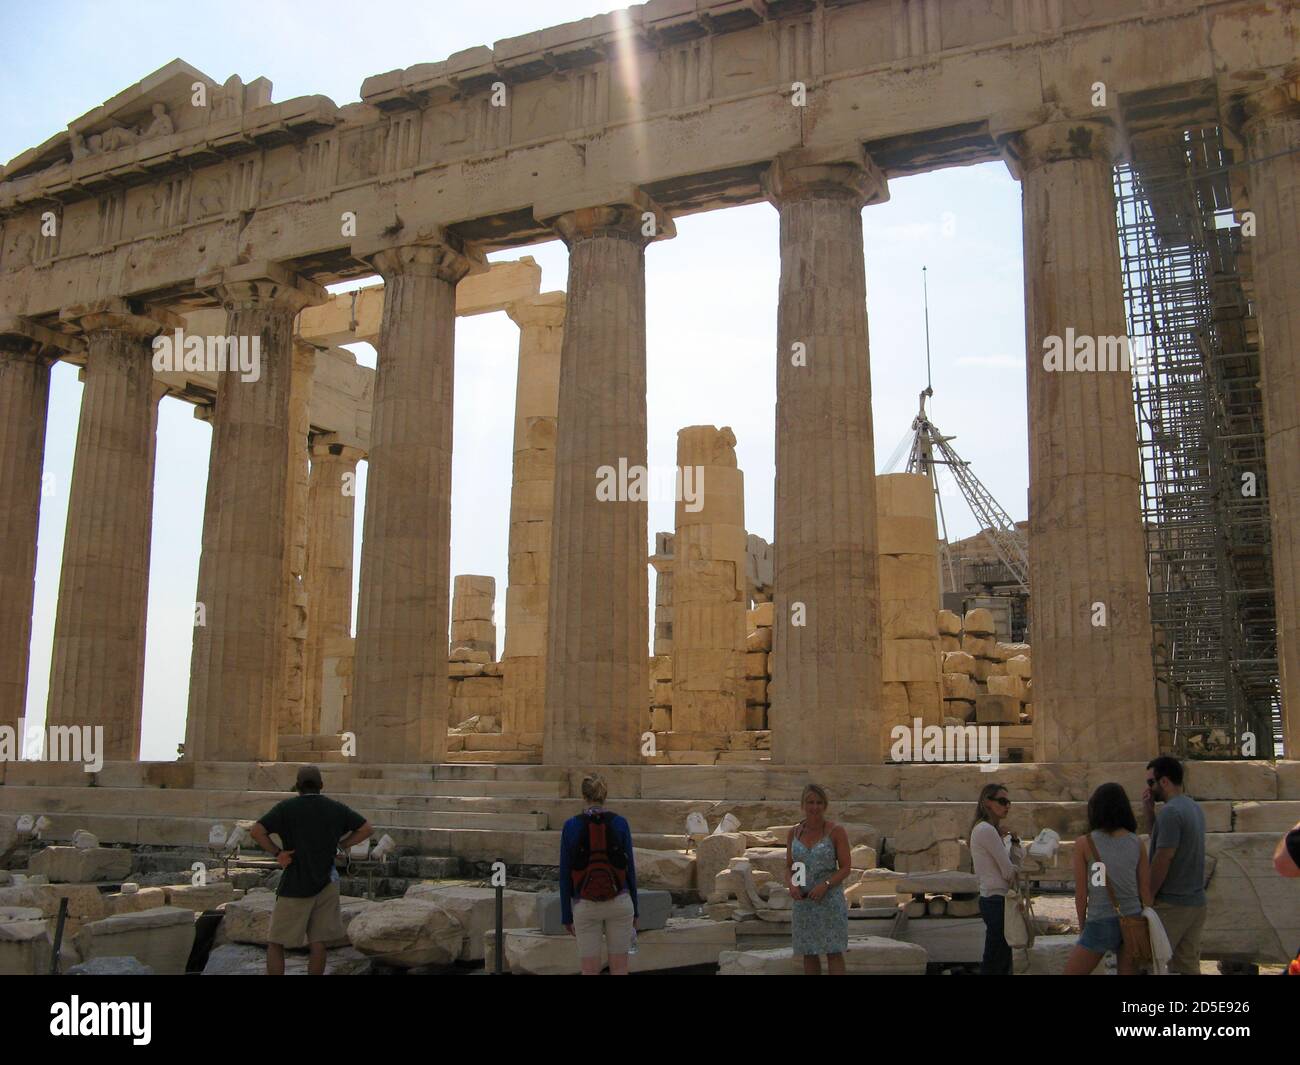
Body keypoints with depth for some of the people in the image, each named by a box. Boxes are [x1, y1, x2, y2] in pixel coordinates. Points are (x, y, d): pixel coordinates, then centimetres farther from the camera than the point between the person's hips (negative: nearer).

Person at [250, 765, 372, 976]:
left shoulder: (286, 808, -7)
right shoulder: (336, 809, 3)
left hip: (295, 886, -3)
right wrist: (338, 846, 8)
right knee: (318, 944, 8)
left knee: (275, 944, 7)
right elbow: (367, 829, 7)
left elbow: (256, 831, -17)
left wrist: (277, 852, -7)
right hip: (326, 884, 3)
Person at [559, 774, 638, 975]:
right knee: (619, 969, 8)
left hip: (586, 906, -1)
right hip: (618, 903, 1)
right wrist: (634, 910, 8)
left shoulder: (571, 826, -8)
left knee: (590, 972, 7)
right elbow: (629, 868, -2)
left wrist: (566, 916, 4)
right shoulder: (620, 823, -6)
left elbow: (565, 875, -5)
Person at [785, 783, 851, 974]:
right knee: (808, 953, 8)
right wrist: (791, 885, -12)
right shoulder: (794, 832, 4)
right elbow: (789, 867, 9)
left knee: (834, 952, -1)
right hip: (803, 902, 4)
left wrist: (825, 885, -21)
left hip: (830, 900, -4)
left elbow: (846, 868, -7)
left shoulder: (836, 831, -8)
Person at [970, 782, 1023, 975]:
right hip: (997, 900, -10)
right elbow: (1008, 870, -15)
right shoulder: (986, 829, -15)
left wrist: (1012, 838, -2)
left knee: (1002, 959, 12)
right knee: (994, 965, -7)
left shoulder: (991, 829, 15)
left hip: (994, 899, 10)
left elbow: (1019, 859, 13)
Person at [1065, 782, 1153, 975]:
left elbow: (1081, 893, -4)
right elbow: (1146, 890, 3)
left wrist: (1082, 925, 10)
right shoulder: (1136, 843, 2)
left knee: (1071, 971, 11)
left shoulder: (1084, 844, -7)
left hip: (1100, 924, -3)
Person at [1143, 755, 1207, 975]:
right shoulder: (1193, 807, 12)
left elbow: (1162, 860, -20)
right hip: (1195, 901, 9)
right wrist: (1149, 811, 8)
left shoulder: (1171, 811, -18)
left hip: (1171, 904, -9)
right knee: (1189, 967, 11)